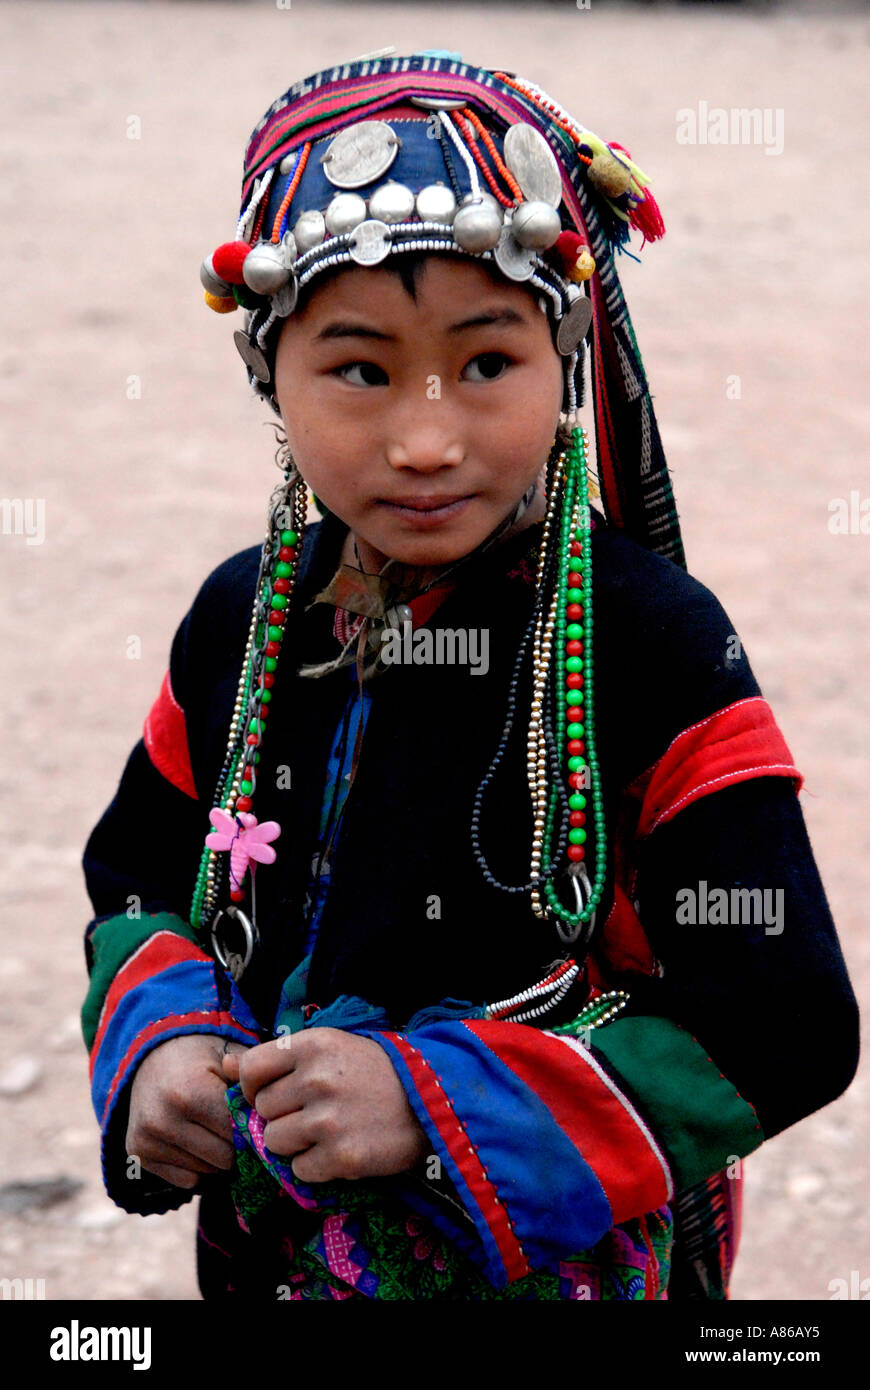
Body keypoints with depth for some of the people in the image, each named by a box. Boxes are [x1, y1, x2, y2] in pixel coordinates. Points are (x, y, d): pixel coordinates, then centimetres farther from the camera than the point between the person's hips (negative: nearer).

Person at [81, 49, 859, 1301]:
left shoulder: (652, 644, -19)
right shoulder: (242, 620, -4)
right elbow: (144, 879, 11)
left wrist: (438, 1105, -27)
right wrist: (159, 1047, -10)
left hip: (562, 1264, -4)